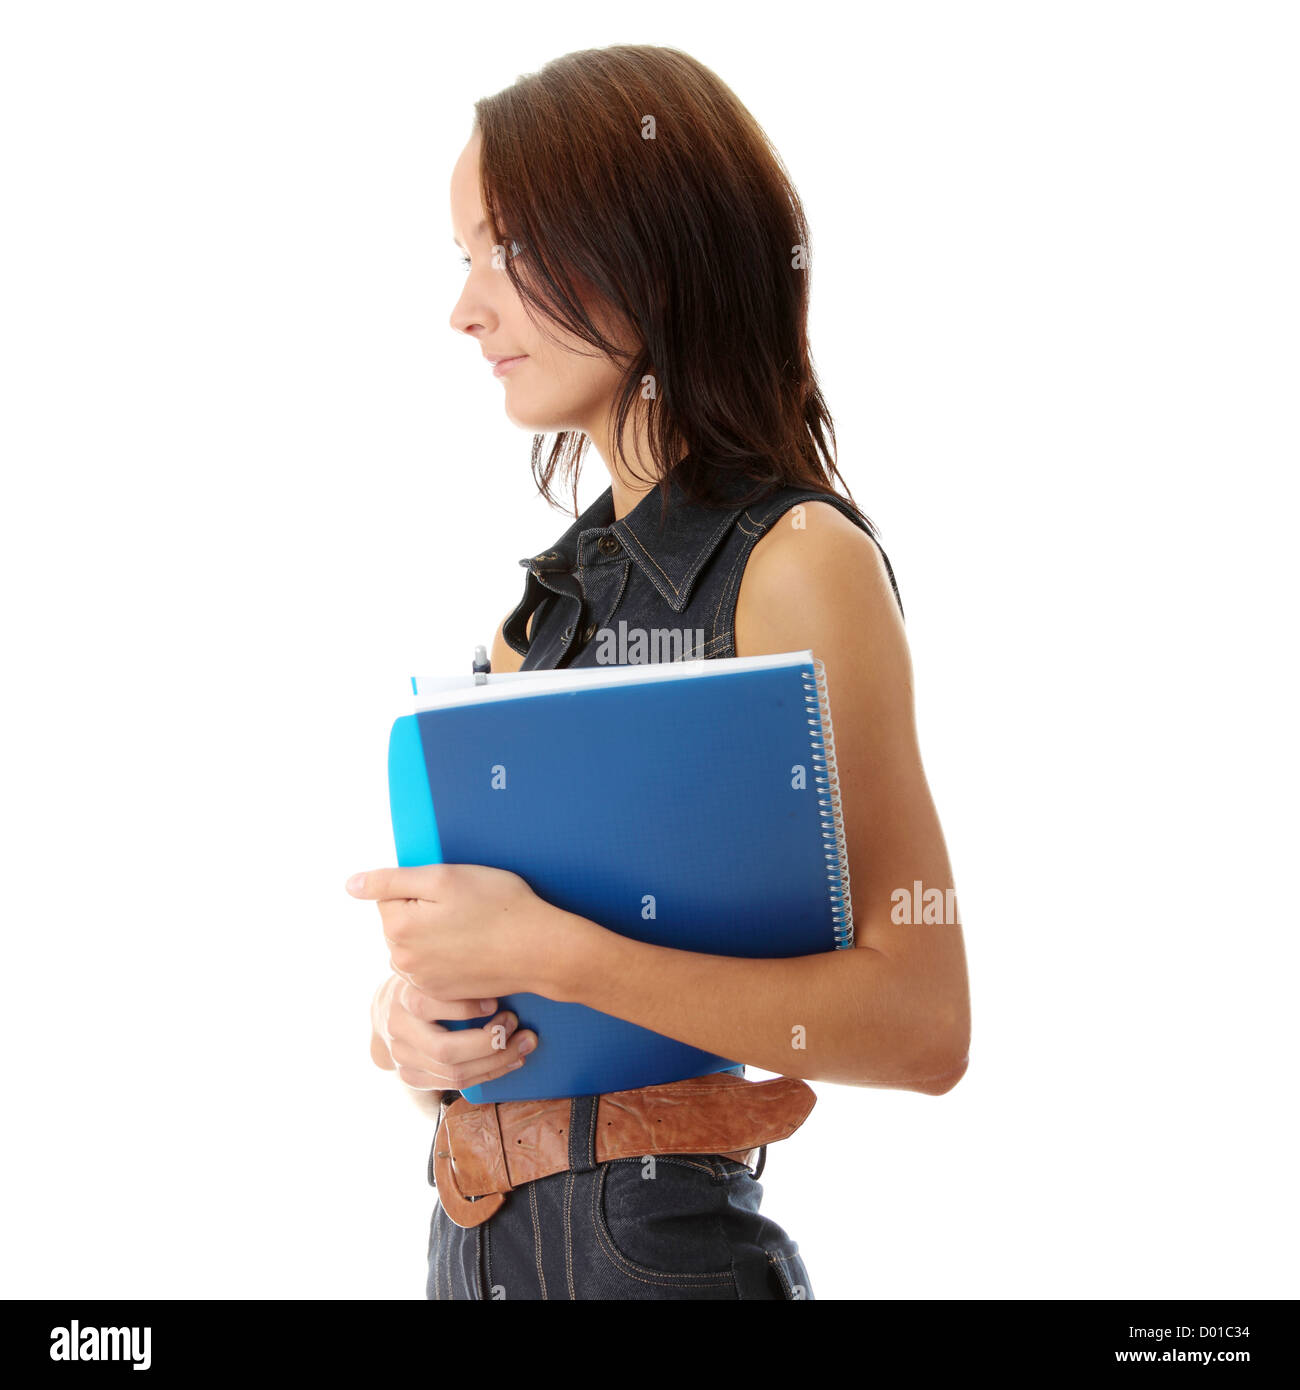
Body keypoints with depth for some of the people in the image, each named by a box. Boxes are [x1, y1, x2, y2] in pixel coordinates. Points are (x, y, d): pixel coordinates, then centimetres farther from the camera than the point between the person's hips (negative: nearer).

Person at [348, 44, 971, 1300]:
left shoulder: (800, 561, -15)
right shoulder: (559, 583, 8)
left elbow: (921, 1025, -21)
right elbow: (470, 922, 11)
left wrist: (545, 950, -25)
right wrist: (408, 1012, -11)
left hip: (656, 1242, -7)